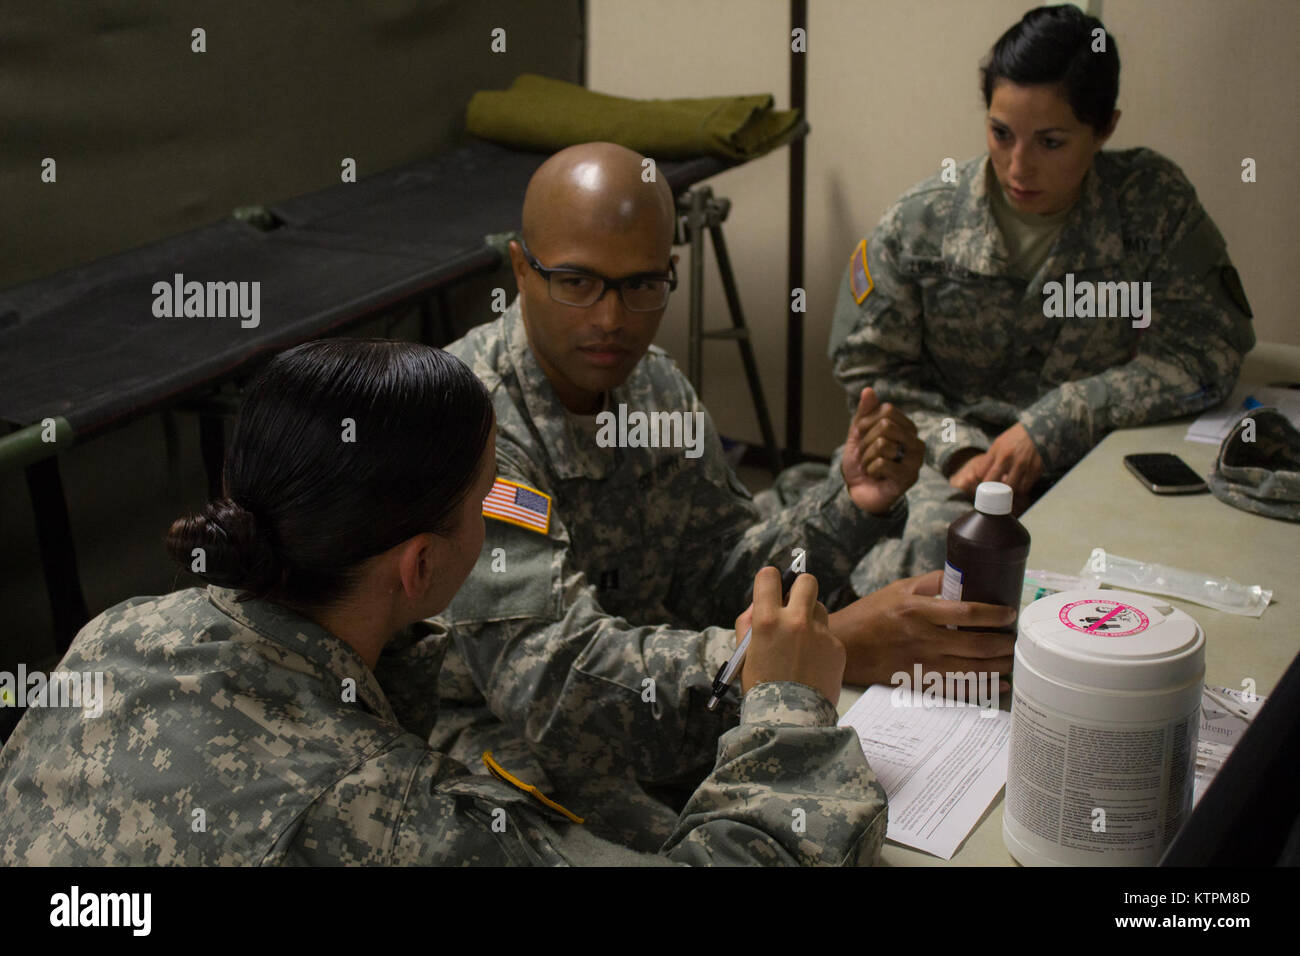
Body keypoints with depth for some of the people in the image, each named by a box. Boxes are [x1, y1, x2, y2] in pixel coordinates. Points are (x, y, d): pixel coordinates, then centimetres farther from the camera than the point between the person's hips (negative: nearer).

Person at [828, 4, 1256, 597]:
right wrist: (959, 451, -14)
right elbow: (871, 369, 3)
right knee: (927, 546, -33)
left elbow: (1206, 352, -6)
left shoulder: (1153, 202, -3)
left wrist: (1050, 426, -15)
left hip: (1099, 461, 1)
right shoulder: (921, 221, -3)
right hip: (951, 459, -1)